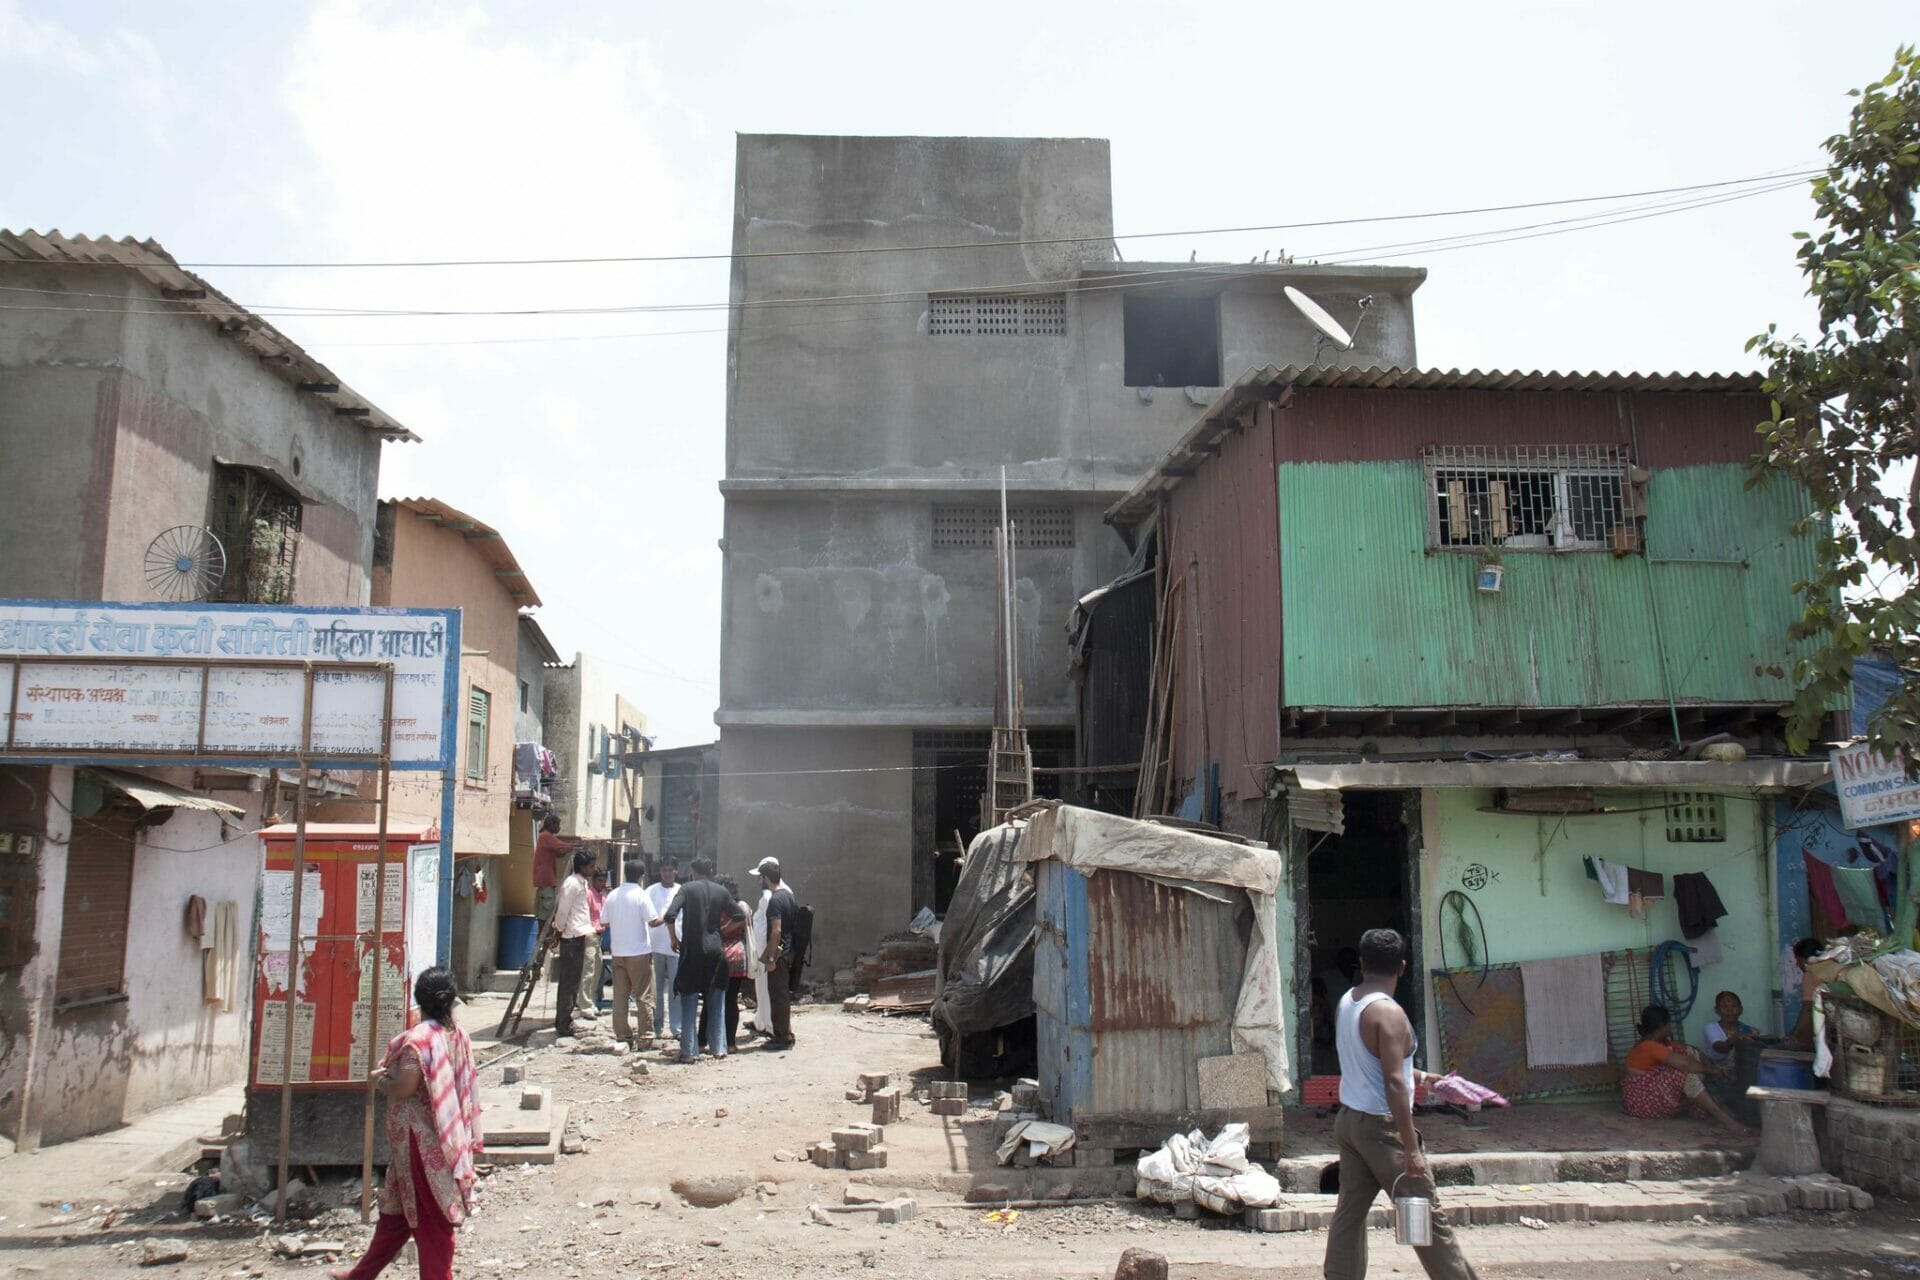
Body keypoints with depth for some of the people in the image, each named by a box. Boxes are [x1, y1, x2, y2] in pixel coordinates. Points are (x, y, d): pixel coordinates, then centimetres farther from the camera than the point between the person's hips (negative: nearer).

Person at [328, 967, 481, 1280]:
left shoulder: (418, 1038, -21)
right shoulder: (458, 1036, 2)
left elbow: (403, 1088, -23)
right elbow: (463, 1085, 10)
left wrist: (379, 1080, -4)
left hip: (420, 1140, -8)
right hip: (447, 1137, 8)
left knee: (429, 1218, 3)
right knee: (396, 1207, 20)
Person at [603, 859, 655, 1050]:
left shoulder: (612, 895, 5)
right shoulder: (640, 895, -11)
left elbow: (605, 922, 8)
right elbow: (652, 921, -14)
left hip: (617, 952, 5)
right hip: (639, 952, -5)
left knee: (620, 996, 10)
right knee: (644, 997, 2)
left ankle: (622, 1037, 12)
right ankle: (645, 1038, 2)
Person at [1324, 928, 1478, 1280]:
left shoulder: (1345, 1003, 7)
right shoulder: (1388, 1012, -19)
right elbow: (1394, 1084, -24)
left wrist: (1423, 1076, 33)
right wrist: (1412, 1149, -23)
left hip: (1348, 1119, 8)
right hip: (1380, 1126, -8)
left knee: (1350, 1211, 10)